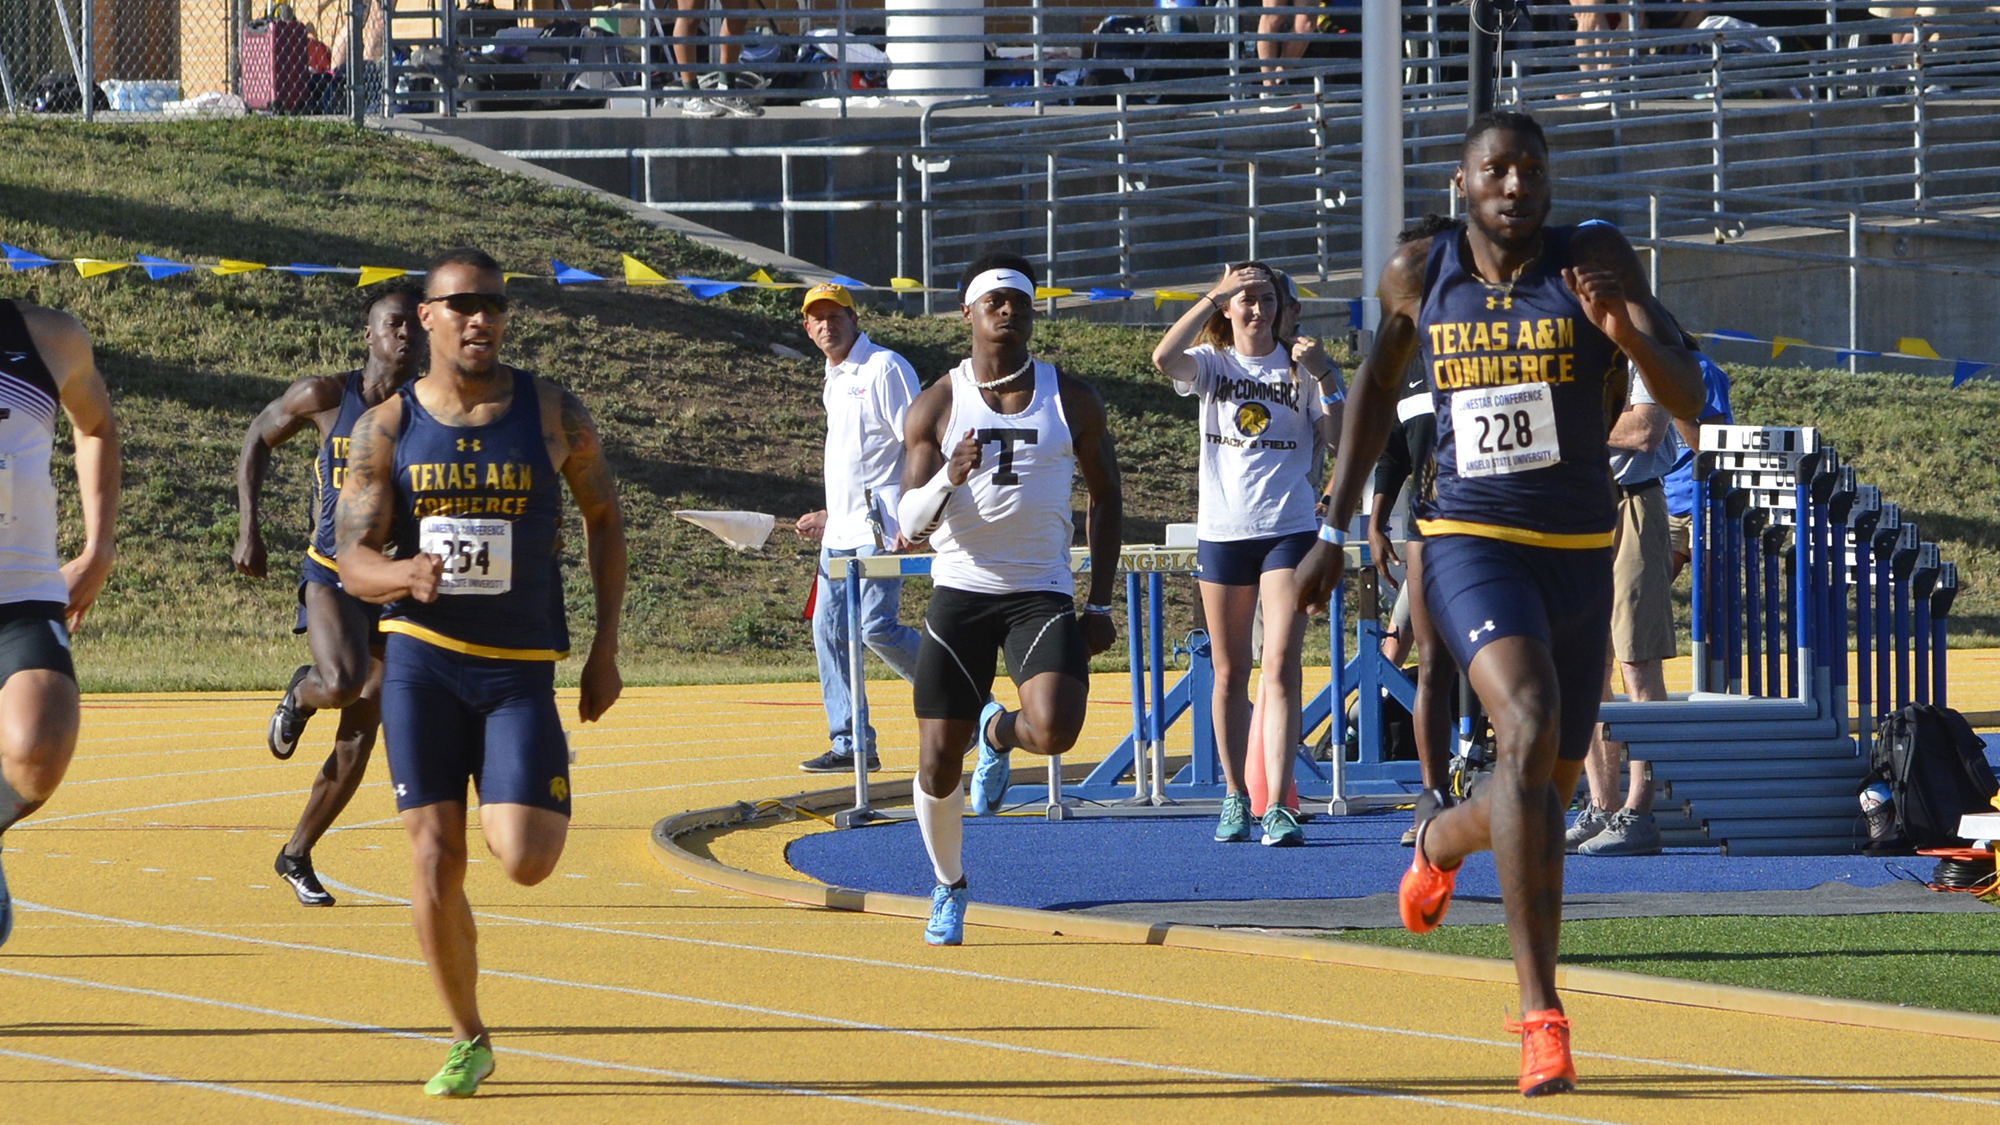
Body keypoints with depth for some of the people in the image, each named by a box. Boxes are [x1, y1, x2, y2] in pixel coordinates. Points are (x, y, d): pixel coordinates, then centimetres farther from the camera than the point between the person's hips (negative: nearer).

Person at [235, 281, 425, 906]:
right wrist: (249, 530, 2)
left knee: (359, 736, 4)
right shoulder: (326, 397, -7)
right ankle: (301, 695, 8)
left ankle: (297, 854, 22)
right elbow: (258, 440, 8)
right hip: (330, 572, -3)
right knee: (344, 683, -31)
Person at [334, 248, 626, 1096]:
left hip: (519, 668, 0)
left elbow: (604, 518, 12)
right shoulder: (386, 429, -1)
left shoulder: (553, 415, 0)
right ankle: (467, 1041, 14)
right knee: (436, 861, -4)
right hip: (421, 660, 1)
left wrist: (605, 649, 7)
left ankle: (545, 804, 25)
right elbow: (353, 561, -4)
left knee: (524, 862, -14)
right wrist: (405, 574, -29)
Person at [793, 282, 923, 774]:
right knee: (828, 630, 3)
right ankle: (850, 743, 6)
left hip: (879, 528, -9)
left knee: (877, 627, -16)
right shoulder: (834, 382, 19)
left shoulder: (884, 369, -8)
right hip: (843, 531, 9)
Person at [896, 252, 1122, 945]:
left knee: (1055, 731, -25)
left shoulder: (1071, 401, 3)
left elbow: (1106, 497, 13)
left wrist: (1101, 604, 6)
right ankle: (949, 888, 24)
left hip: (1042, 593, 0)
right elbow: (910, 524, -2)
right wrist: (948, 479, -24)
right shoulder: (937, 407, 0)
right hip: (961, 590, 0)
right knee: (938, 762, -3)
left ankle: (1000, 733, 13)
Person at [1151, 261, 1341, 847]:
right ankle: (1235, 798, 20)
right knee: (1229, 672, 7)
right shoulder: (1211, 363, 5)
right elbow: (1165, 358, -17)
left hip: (1288, 529, -1)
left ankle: (1277, 808, -17)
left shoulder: (1298, 367, 5)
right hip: (1221, 530, 2)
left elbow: (1340, 441, -2)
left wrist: (1324, 378, -13)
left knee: (1281, 667, -12)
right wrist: (1213, 296, -19)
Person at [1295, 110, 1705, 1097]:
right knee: (1528, 727, -28)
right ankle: (1541, 1016, -30)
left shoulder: (1595, 263, -6)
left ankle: (1441, 845, 56)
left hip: (1579, 557, 2)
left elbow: (1689, 397, -11)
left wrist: (1629, 335, -32)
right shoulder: (1419, 274, -1)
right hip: (1470, 543, -2)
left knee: (1547, 788, 15)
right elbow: (1377, 385, 18)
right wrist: (1333, 531, 17)